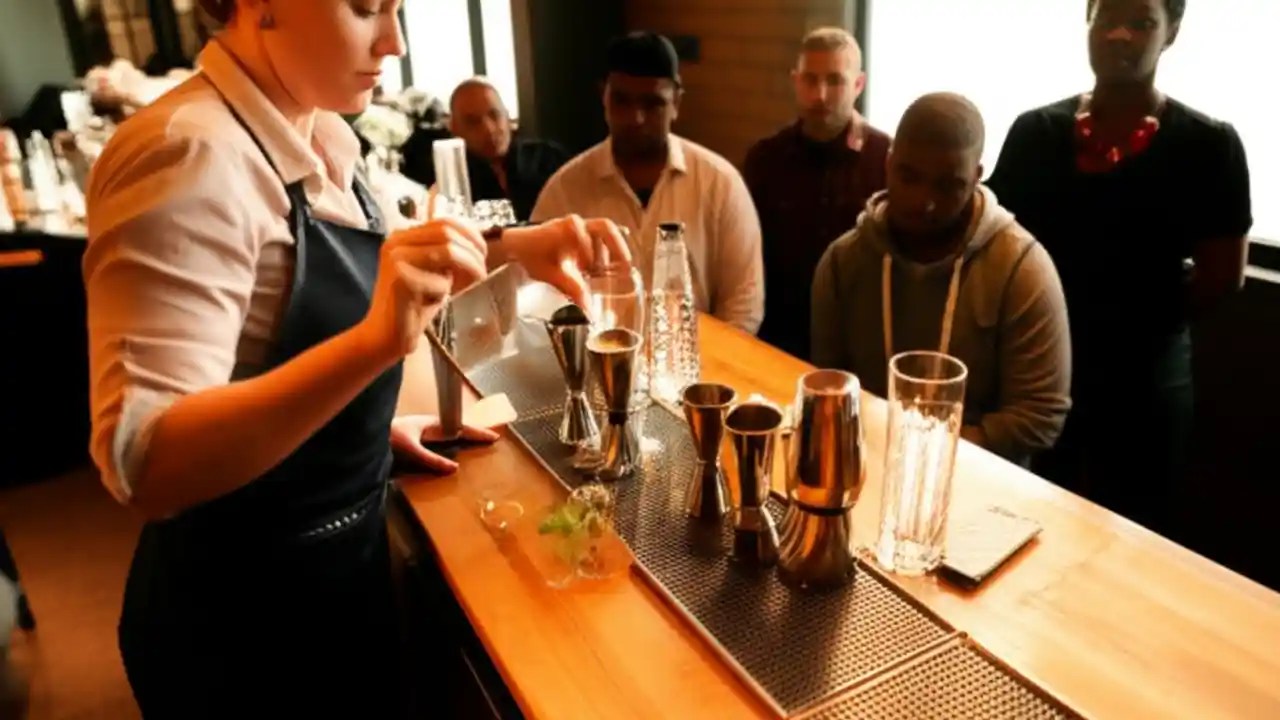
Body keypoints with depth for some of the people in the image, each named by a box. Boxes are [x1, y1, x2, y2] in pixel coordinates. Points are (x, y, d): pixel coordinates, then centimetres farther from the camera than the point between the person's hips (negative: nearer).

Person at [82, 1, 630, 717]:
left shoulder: (321, 134, -1)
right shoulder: (187, 156, -27)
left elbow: (389, 258, 15)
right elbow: (143, 465, -32)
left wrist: (518, 246, -3)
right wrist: (375, 342, -44)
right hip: (242, 606, -8)